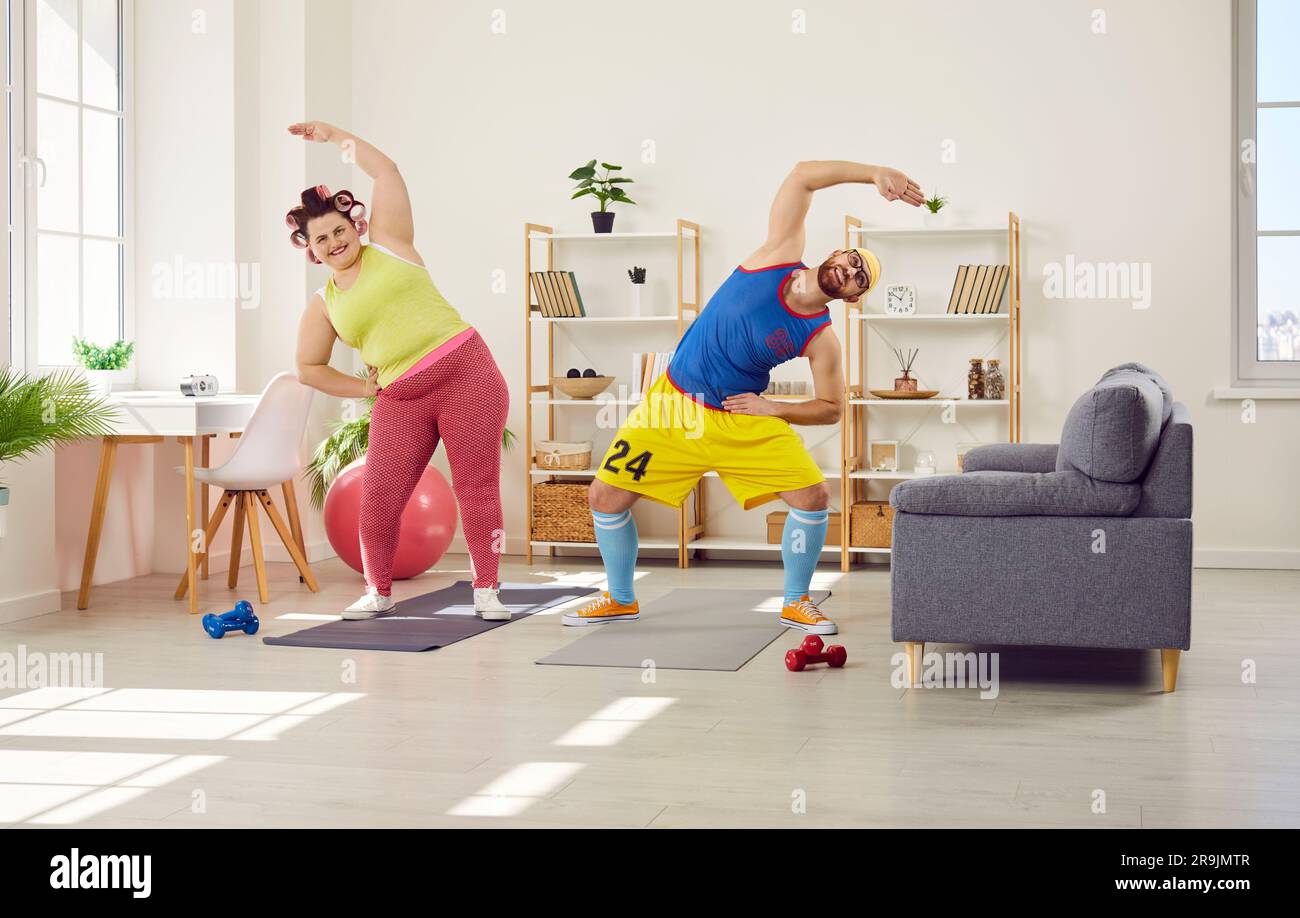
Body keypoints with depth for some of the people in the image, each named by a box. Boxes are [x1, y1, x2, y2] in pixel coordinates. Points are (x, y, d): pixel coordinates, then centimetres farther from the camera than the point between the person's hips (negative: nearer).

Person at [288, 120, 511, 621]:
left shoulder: (388, 244, 8)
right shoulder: (323, 306, 13)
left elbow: (387, 172, 5)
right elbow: (308, 368, 19)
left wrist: (337, 136, 11)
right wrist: (364, 389, 11)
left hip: (466, 374, -3)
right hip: (401, 401, 3)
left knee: (477, 487, -5)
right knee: (378, 498, -3)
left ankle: (486, 591, 3)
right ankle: (378, 592, 16)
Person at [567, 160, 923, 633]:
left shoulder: (820, 339, -10)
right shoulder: (780, 256, -9)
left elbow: (831, 409, -1)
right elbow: (802, 175, -10)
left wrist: (771, 409, -13)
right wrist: (875, 174, -18)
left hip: (745, 421, 0)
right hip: (674, 403, 1)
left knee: (814, 496, -13)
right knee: (605, 497, -3)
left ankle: (796, 603, 9)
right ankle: (620, 599, 20)